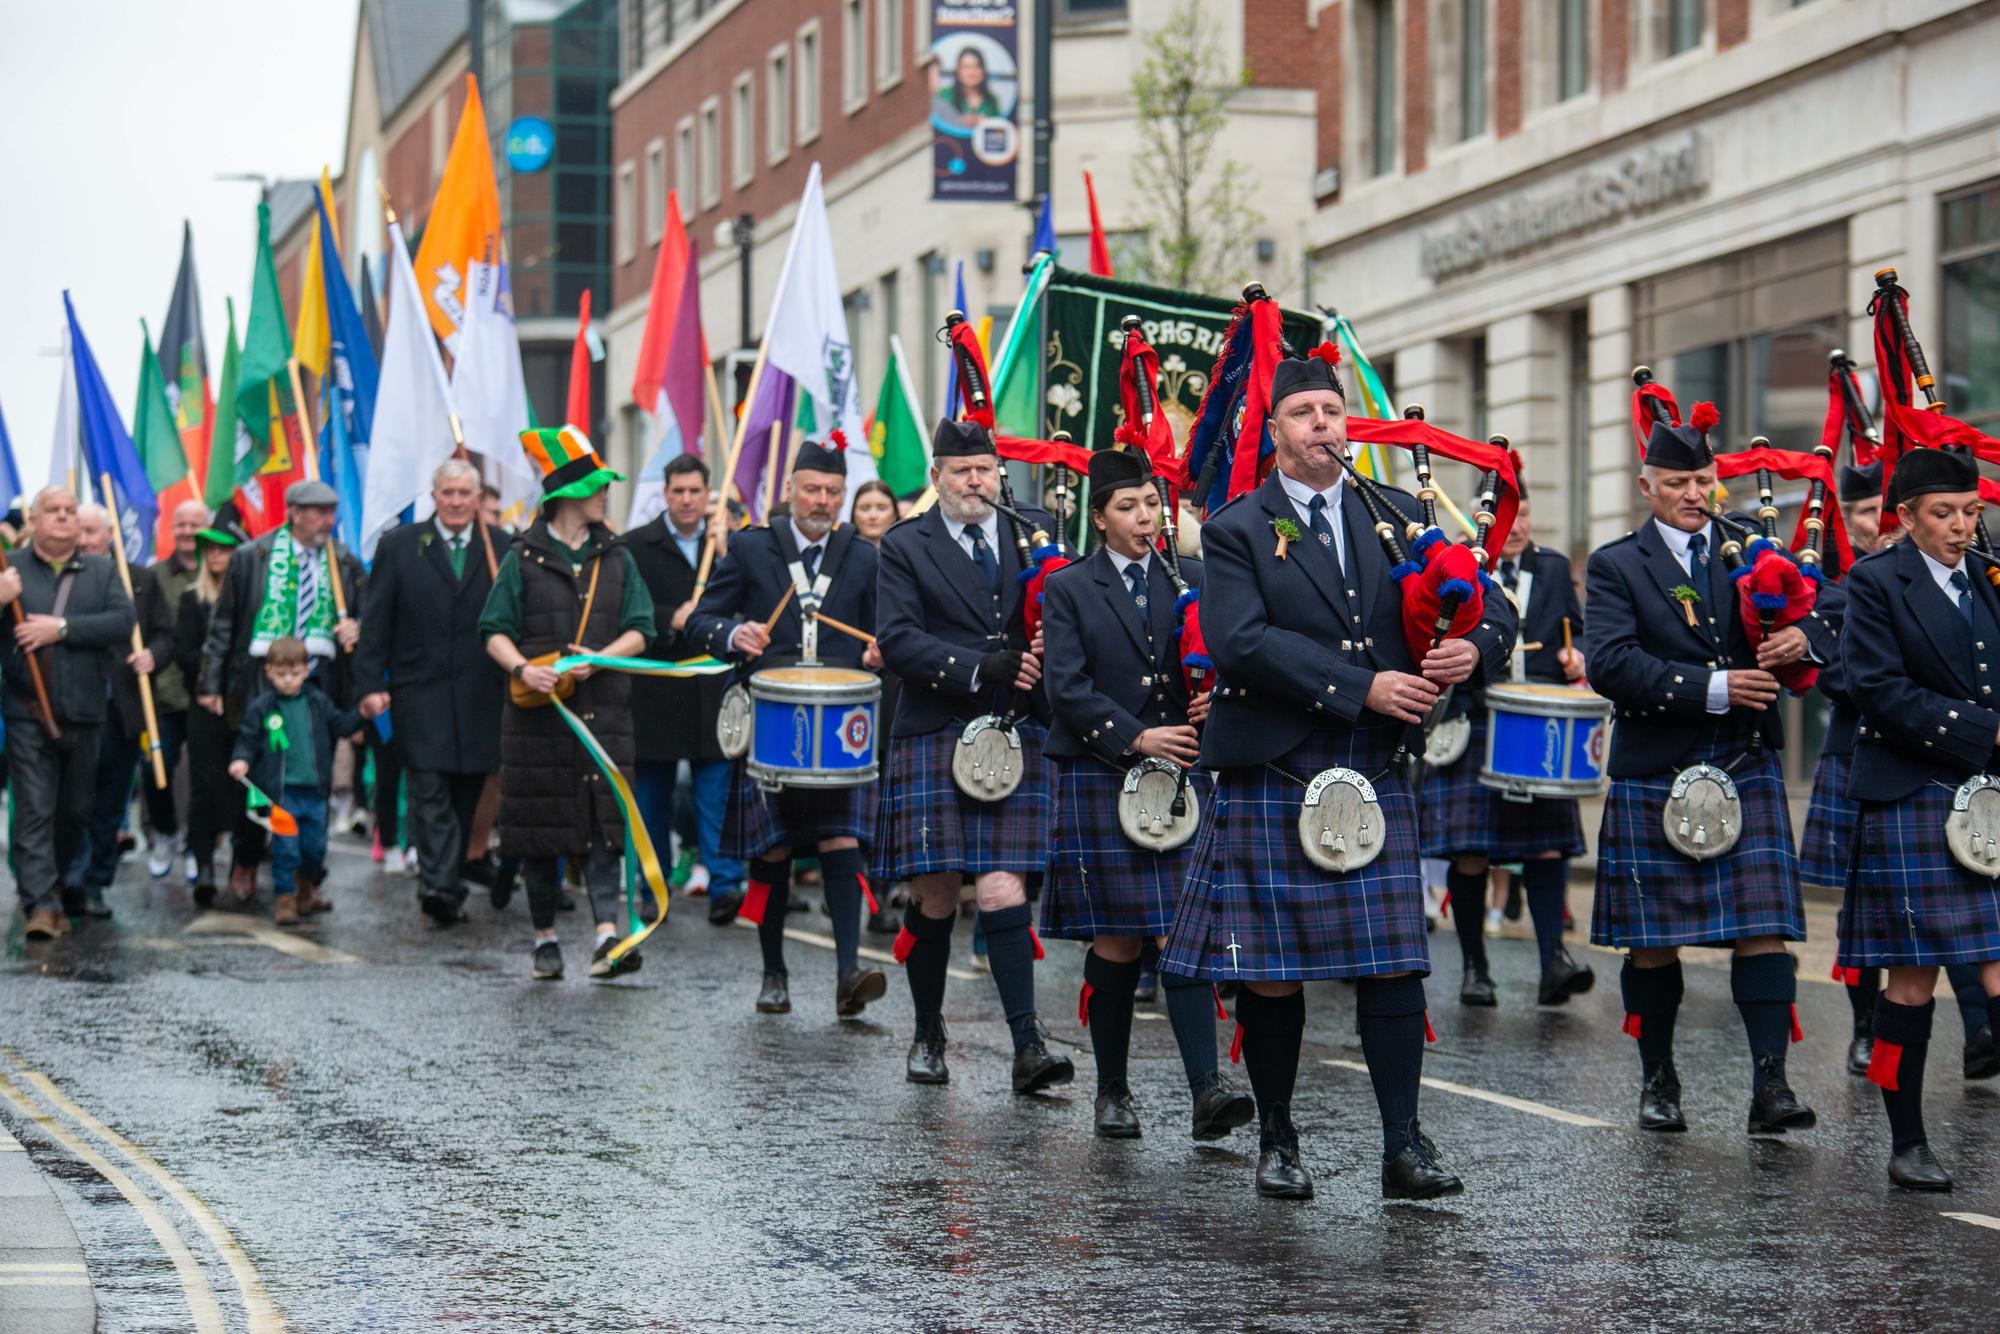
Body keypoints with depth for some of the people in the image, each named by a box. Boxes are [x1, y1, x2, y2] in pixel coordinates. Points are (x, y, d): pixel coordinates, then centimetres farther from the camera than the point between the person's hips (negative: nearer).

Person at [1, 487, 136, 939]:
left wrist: (62, 628, -15)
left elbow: (123, 622, -6)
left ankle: (49, 887, 31)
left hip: (83, 711, 3)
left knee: (75, 811, 13)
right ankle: (41, 904, -15)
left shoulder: (101, 571, 9)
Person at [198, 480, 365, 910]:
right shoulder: (251, 558, 3)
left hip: (321, 679, 2)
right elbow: (223, 623, 5)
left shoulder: (345, 564, 10)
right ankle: (244, 868, 17)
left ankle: (306, 880, 8)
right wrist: (211, 684, 1)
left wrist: (355, 632, -6)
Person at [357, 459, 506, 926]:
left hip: (479, 695, 2)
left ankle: (446, 884, 20)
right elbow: (376, 621, 4)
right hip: (420, 691, -2)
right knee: (429, 789, -11)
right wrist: (371, 684, -4)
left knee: (468, 790, 7)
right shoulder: (399, 546, 6)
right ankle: (439, 882, -19)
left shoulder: (500, 549, 7)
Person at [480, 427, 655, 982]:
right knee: (541, 829, 3)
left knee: (604, 821, -10)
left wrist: (600, 657, -13)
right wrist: (522, 668, -18)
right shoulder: (524, 557, 3)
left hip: (602, 707, 1)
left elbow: (639, 629, 6)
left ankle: (608, 934, -18)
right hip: (537, 709, -1)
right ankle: (545, 938, 14)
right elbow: (496, 632, 1)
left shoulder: (616, 557, 11)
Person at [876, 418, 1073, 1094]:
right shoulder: (906, 546, 4)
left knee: (1003, 891, -9)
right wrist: (979, 669, -17)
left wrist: (1048, 655, -8)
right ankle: (928, 1034, 20)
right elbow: (896, 638, -7)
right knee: (933, 896, 3)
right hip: (933, 738, -1)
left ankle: (1028, 1046, -11)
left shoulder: (1036, 531, 11)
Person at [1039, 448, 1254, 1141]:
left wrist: (1214, 698, -9)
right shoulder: (1068, 589, 3)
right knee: (1116, 940, 0)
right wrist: (1135, 738, -16)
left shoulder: (1190, 580, 11)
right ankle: (1112, 1092, 13)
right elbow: (1068, 689, -6)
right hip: (1101, 780, -2)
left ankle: (1207, 1089, -15)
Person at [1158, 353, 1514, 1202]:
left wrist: (1474, 648, -12)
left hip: (1375, 778, 3)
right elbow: (1241, 642, -15)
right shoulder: (1237, 532, 1)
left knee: (1392, 965, -2)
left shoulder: (1397, 516, 12)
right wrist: (1363, 688, -19)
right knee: (1270, 972, 2)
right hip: (1270, 776, -3)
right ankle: (1276, 1141, 15)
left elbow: (1492, 607, 12)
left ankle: (1404, 1147, -1)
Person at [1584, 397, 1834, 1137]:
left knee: (1763, 930, -8)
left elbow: (1822, 622, 8)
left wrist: (1802, 638, -16)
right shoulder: (1616, 567, 1)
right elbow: (1611, 664, -13)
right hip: (1653, 778, -2)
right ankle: (1658, 1080, 20)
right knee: (1652, 940, 5)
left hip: (1747, 773, 2)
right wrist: (1712, 687, -20)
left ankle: (1771, 1086, -10)